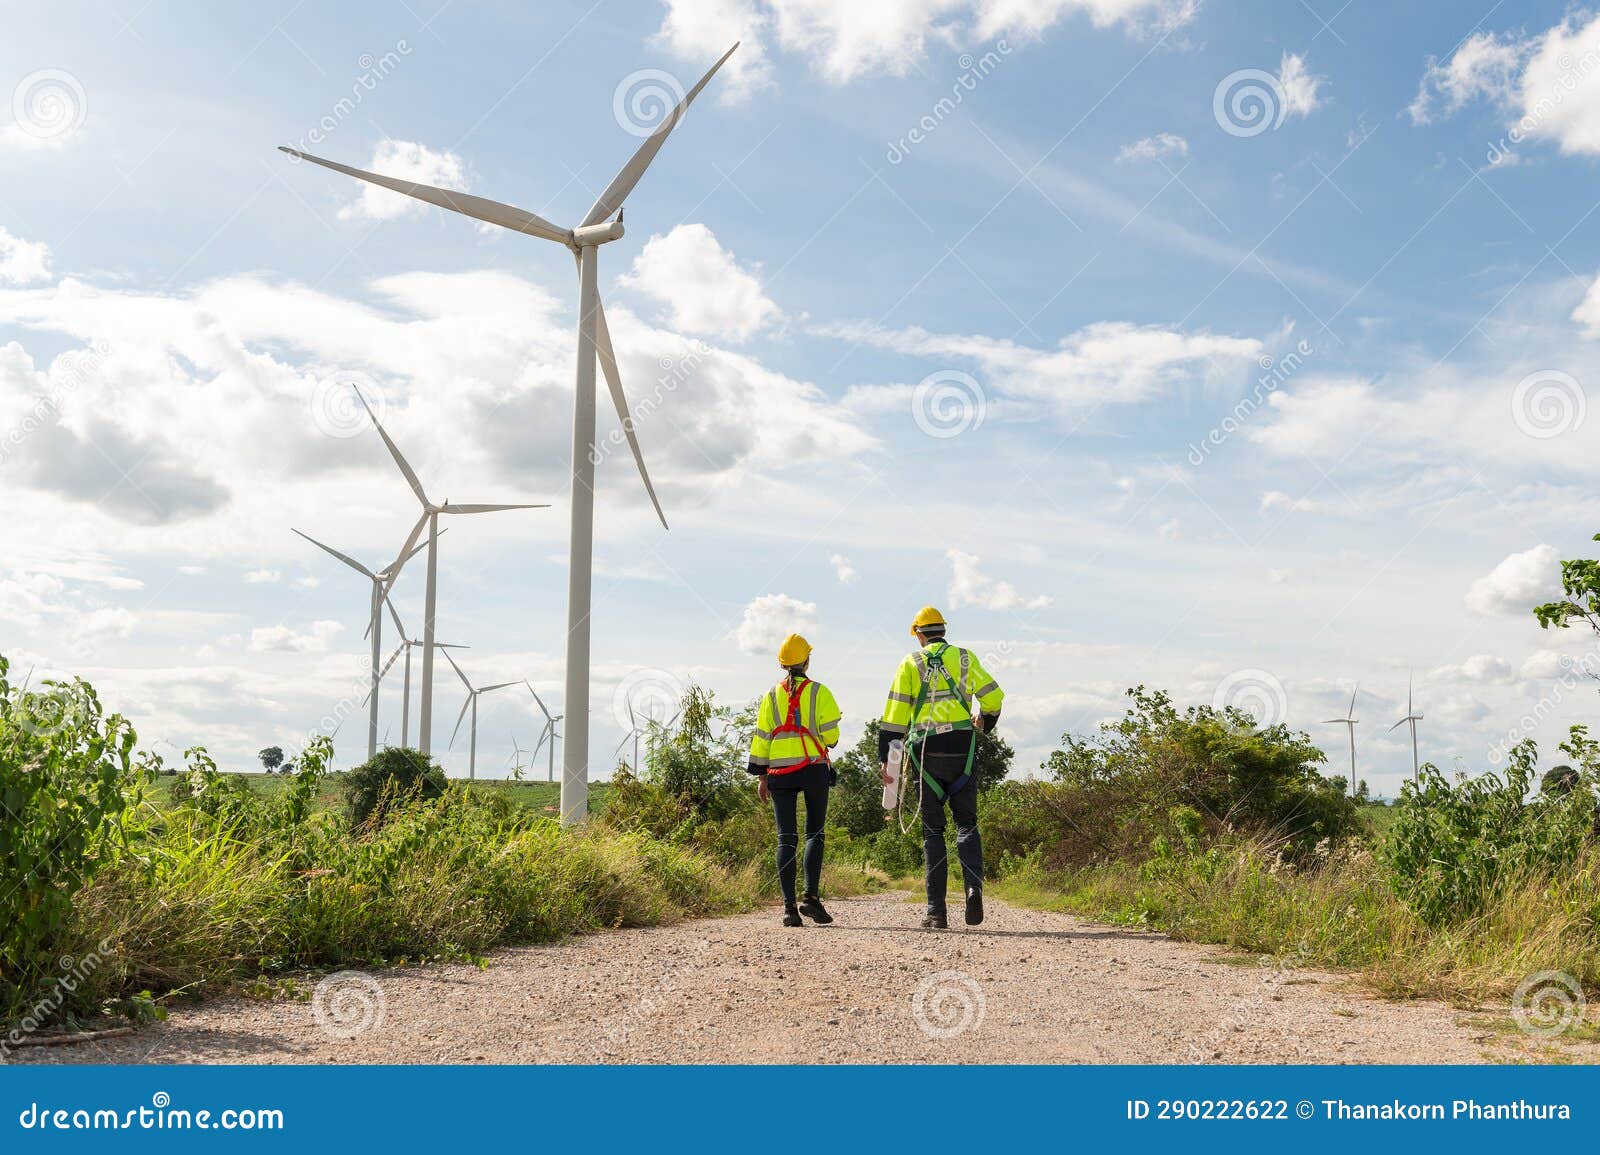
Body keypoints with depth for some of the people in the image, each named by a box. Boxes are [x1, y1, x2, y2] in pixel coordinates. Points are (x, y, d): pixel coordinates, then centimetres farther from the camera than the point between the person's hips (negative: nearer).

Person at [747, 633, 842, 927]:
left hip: (780, 771, 2)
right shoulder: (819, 692, -1)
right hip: (814, 769, -2)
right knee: (815, 833, 9)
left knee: (786, 838, 2)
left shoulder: (772, 696, 9)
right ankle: (811, 896, -5)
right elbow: (831, 734, -6)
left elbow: (761, 737, 7)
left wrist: (762, 776, 12)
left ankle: (789, 906, -4)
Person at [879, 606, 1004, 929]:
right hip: (962, 747, 1)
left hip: (925, 750, -1)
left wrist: (886, 758, 1)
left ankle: (936, 910, 2)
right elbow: (993, 695, 5)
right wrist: (984, 721, 27)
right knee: (966, 823, 10)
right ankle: (974, 887, -17)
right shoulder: (965, 657, 10)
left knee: (933, 830, 6)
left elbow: (896, 712, 0)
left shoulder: (910, 663, 6)